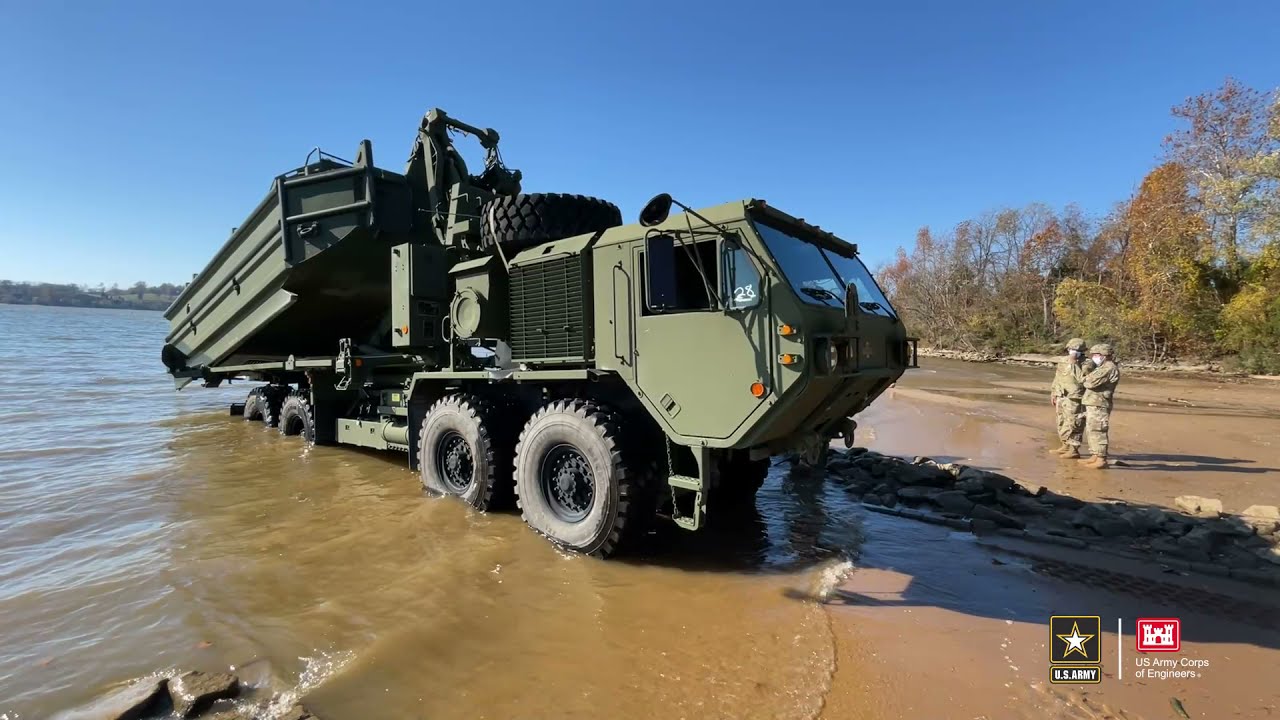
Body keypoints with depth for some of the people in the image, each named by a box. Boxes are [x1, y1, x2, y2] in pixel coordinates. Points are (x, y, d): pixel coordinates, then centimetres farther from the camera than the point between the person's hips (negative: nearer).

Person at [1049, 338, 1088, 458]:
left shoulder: (1085, 364, -10)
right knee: (1062, 424, 15)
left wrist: (1074, 365, -22)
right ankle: (1066, 446, 27)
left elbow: (1082, 379, -24)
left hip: (1074, 400, -7)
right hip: (1061, 398, 7)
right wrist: (1053, 394, 20)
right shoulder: (1063, 361, 11)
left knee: (1073, 425, -5)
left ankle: (1074, 450, 2)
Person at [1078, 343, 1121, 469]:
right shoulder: (1103, 367, 20)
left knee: (1098, 432, -8)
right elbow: (1090, 380, 19)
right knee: (1091, 431, 15)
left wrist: (1085, 379, -1)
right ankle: (1095, 457, 22)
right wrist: (1088, 378, 1)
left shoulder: (1109, 368, -14)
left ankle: (1101, 460, -5)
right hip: (1093, 404, 11)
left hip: (1099, 405, -11)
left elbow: (1091, 382, -19)